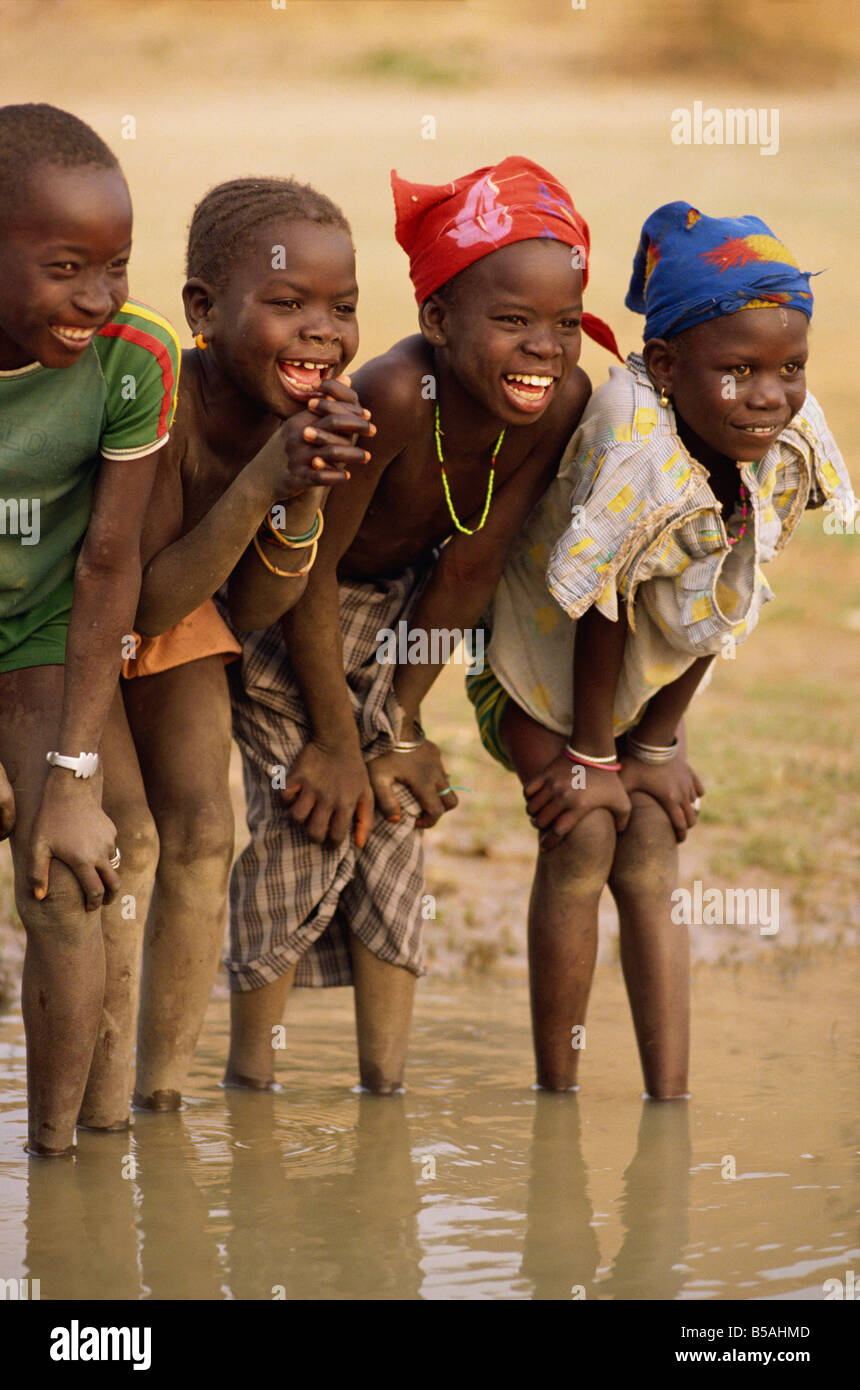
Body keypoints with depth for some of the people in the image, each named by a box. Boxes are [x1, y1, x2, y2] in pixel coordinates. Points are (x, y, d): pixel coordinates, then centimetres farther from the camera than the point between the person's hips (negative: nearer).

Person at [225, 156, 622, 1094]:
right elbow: (311, 569, -28)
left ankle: (386, 1083, 12)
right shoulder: (398, 397, -40)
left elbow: (470, 568, -11)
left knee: (397, 821, 5)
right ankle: (251, 1081, 8)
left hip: (396, 601, 5)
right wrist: (336, 738, -19)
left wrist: (398, 724, -4)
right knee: (307, 828, -7)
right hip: (285, 604, -5)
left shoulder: (563, 402, -23)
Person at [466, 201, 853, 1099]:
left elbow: (717, 608, -10)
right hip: (543, 658, -5)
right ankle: (555, 1092, -4)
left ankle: (669, 1100, -3)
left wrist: (656, 745, -4)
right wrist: (593, 756, -15)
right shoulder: (634, 447, -40)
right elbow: (599, 610, -27)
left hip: (643, 678, 5)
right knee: (584, 834, -16)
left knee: (650, 855, -3)